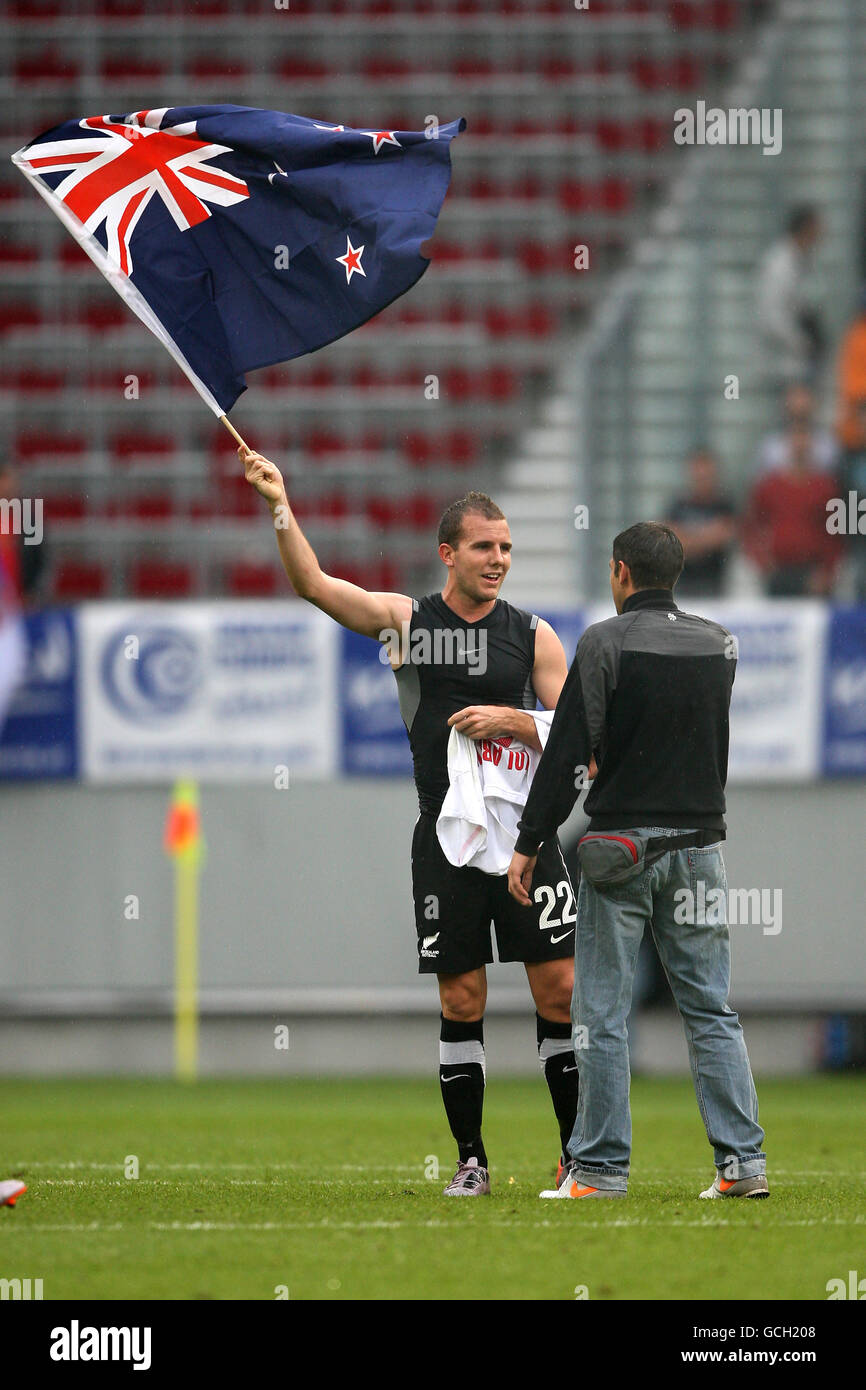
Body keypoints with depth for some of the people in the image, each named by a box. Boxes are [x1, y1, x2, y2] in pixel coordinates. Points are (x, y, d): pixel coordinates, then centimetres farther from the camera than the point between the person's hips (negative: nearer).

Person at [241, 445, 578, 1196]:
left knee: (560, 989, -4)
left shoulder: (532, 635, 5)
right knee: (461, 1001, 2)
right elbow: (313, 583, -6)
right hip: (445, 840, 0)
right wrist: (281, 507, -17)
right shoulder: (404, 619, 4)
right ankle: (471, 1160, 10)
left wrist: (510, 720, -11)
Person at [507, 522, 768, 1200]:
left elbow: (569, 751, -11)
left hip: (621, 843, -4)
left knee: (602, 1011, 2)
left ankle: (601, 1166, 1)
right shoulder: (718, 643, 6)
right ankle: (743, 1161, 2)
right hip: (700, 840, 4)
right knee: (711, 1009, 8)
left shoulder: (605, 642, -9)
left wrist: (529, 844, -6)